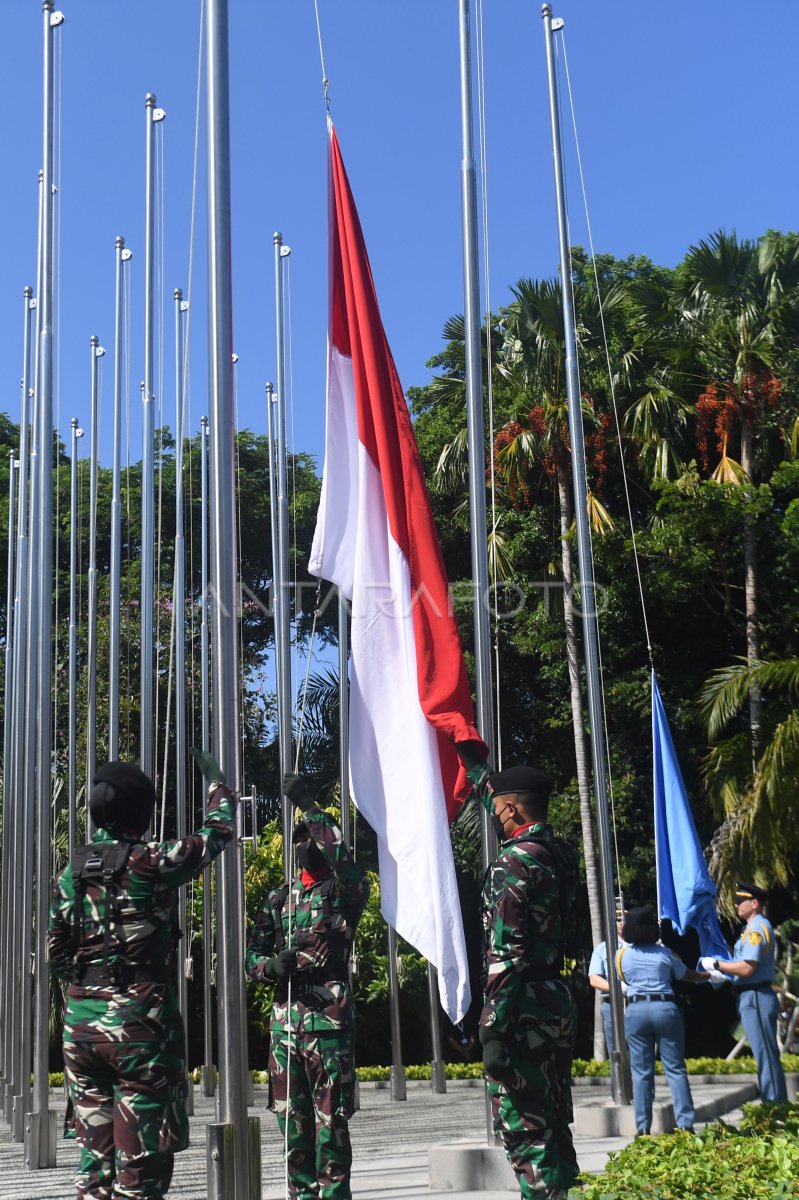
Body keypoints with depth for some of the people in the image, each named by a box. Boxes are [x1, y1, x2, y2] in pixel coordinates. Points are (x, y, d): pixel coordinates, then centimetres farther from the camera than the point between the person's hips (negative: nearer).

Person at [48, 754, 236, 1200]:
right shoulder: (149, 863, -11)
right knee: (140, 1162, -1)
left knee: (95, 1156, 12)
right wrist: (219, 784, 19)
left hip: (81, 1025, 6)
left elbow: (58, 956, 14)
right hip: (141, 1023, -6)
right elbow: (219, 832, 2)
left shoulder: (69, 873, 7)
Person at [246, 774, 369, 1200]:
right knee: (292, 1118, 10)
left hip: (329, 1020, -5)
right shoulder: (278, 899, 16)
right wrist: (272, 965, -9)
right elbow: (252, 955, 16)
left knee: (331, 1120, -5)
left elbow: (347, 865, -23)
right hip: (285, 1019, 6)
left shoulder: (343, 892, 1)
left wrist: (309, 806, -23)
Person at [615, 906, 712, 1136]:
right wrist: (710, 975, 36)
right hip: (665, 1008, -1)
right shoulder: (664, 953, 5)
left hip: (635, 1011, 1)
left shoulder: (621, 954, 6)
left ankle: (643, 1127, 3)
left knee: (641, 1072, 4)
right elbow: (689, 976, 18)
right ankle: (685, 1124, -1)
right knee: (675, 1069, 3)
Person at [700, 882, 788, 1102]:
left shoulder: (757, 928, -16)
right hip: (751, 997, 10)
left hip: (755, 998, -10)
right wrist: (724, 975, 17)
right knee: (765, 1054, 12)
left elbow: (747, 968, -23)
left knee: (766, 1054, -7)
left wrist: (717, 964, -12)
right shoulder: (757, 926, 17)